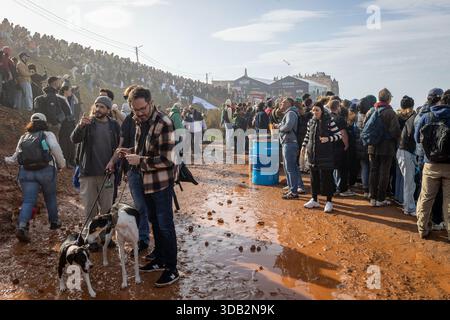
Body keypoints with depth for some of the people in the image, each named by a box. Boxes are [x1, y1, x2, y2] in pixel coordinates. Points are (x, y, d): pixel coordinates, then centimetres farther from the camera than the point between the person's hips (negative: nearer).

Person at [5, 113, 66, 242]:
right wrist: (62, 164, -7)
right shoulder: (47, 134, 2)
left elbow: (15, 157, 18)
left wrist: (6, 159, 37)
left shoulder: (24, 137, 16)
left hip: (26, 172, 3)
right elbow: (55, 148, -17)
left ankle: (22, 227, -17)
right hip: (46, 171, -3)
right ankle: (54, 222, 28)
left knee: (28, 201, 1)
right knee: (50, 197, 15)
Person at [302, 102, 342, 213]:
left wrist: (328, 139, -20)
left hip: (326, 155, -5)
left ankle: (329, 202, 12)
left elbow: (339, 135, -6)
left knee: (326, 178, -1)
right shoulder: (311, 121, 8)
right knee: (314, 177, 11)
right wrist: (304, 146, 9)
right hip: (312, 154, 5)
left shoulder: (329, 121, -7)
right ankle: (314, 200, 24)